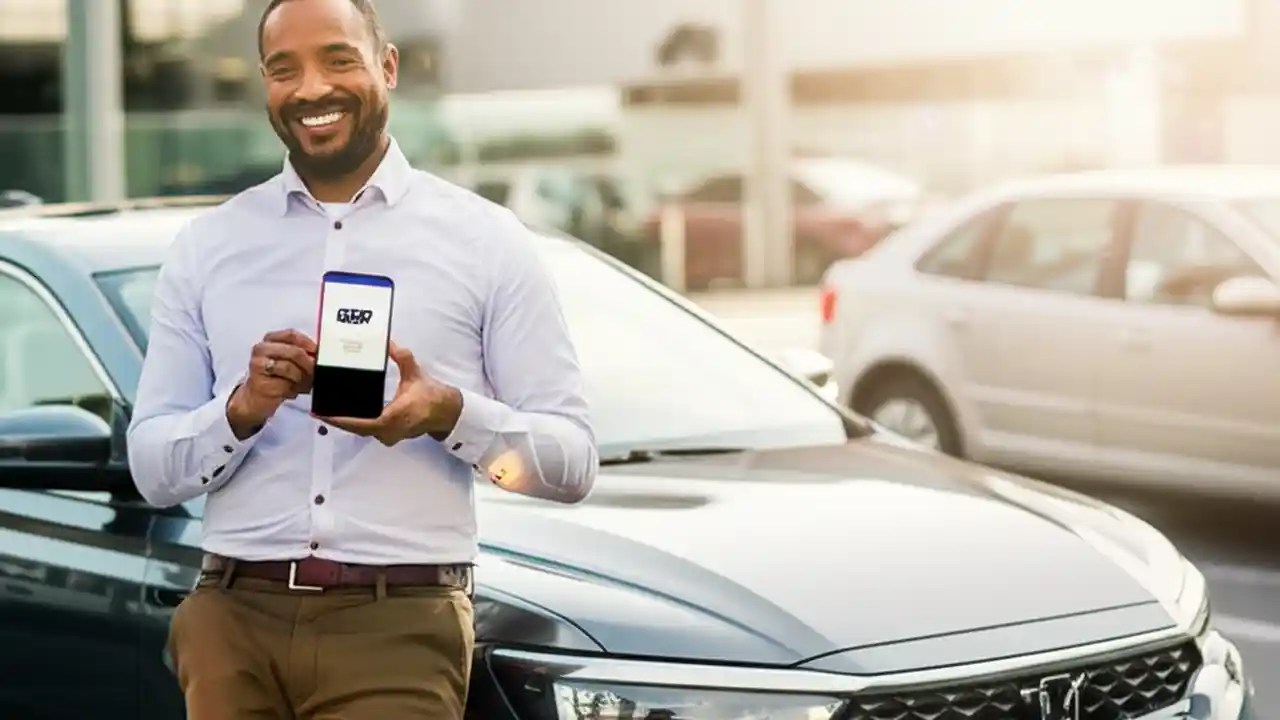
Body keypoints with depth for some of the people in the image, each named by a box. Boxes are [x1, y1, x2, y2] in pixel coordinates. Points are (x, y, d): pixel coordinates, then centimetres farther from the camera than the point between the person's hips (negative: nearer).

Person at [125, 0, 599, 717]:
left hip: (400, 628, -2)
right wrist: (243, 409, -11)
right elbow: (153, 470, 8)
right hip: (232, 614, 2)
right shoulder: (206, 247, 10)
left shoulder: (485, 241, 4)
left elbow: (574, 461, 0)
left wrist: (448, 414, -17)